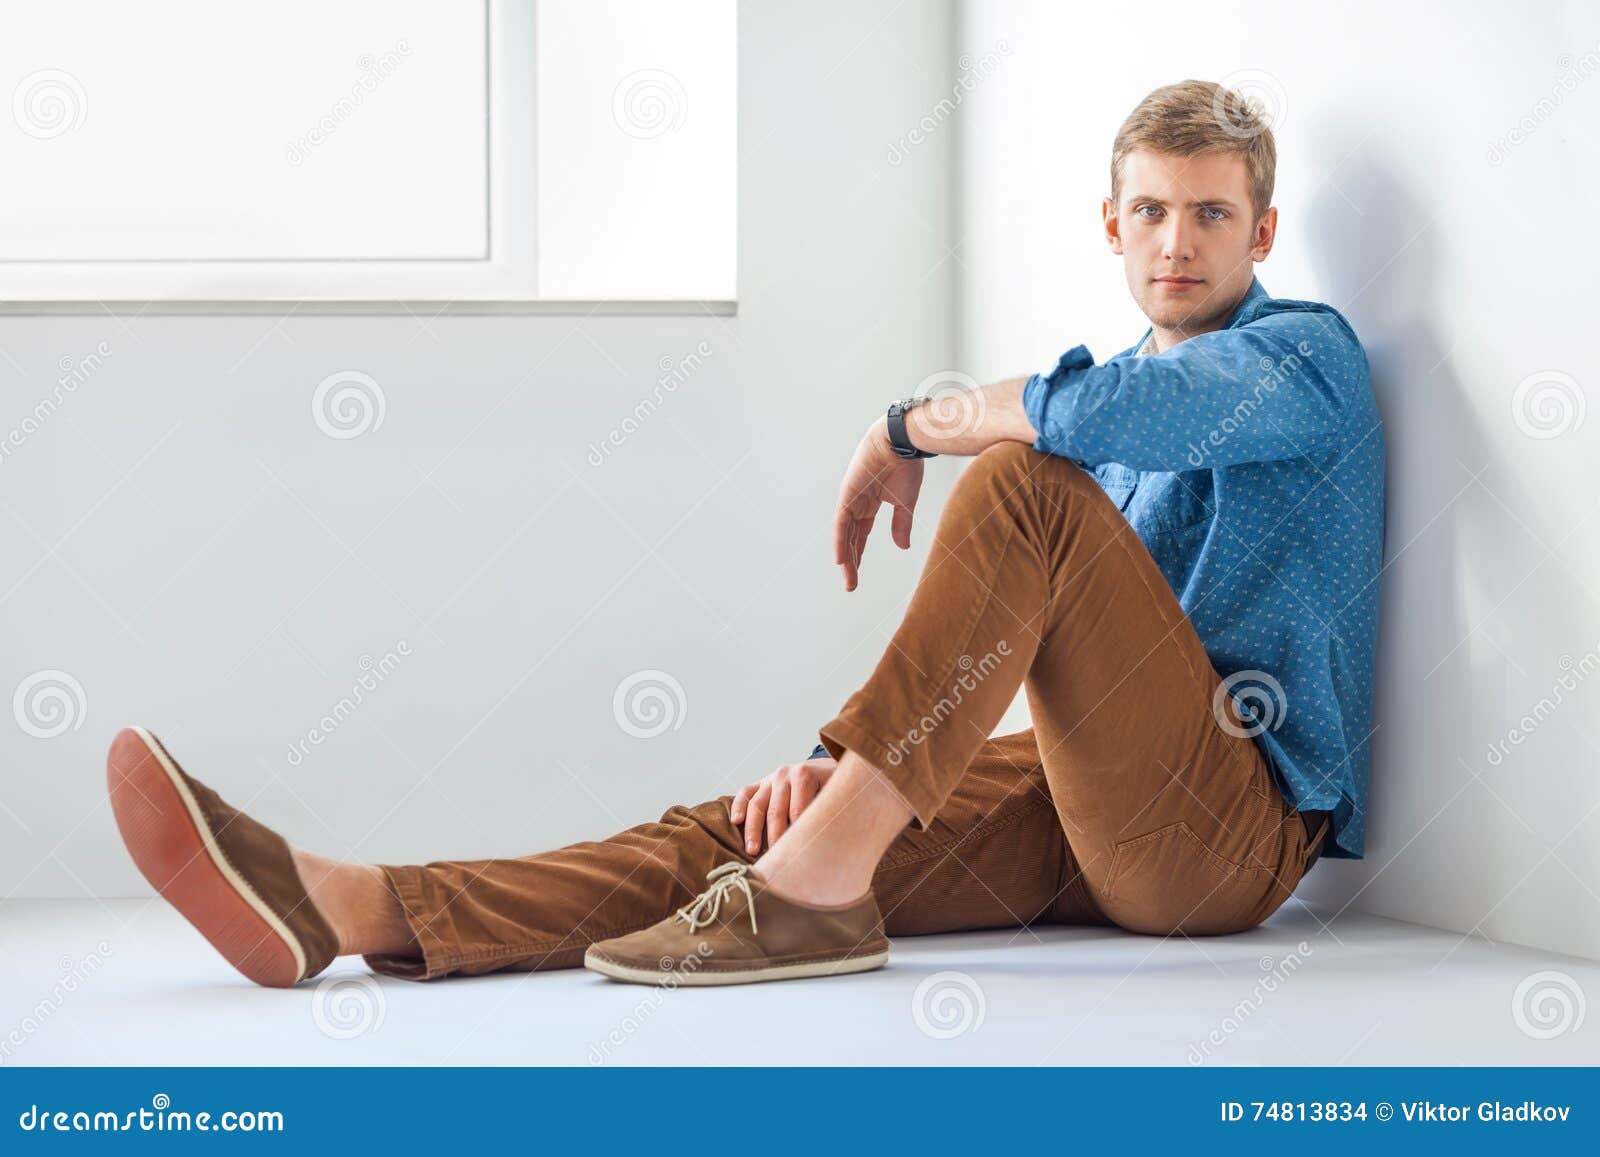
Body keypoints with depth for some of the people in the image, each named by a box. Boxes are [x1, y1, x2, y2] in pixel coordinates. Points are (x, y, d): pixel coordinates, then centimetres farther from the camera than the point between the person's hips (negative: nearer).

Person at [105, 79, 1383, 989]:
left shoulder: (1310, 351, 0)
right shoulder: (1129, 391, 25)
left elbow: (1106, 410, -25)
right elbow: (997, 644, 20)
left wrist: (906, 429, -8)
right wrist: (845, 753, 1)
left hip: (1233, 818, -7)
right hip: (1091, 807, 7)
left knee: (1025, 482, -26)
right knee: (727, 830, -15)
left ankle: (820, 879, -32)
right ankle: (346, 909, -32)